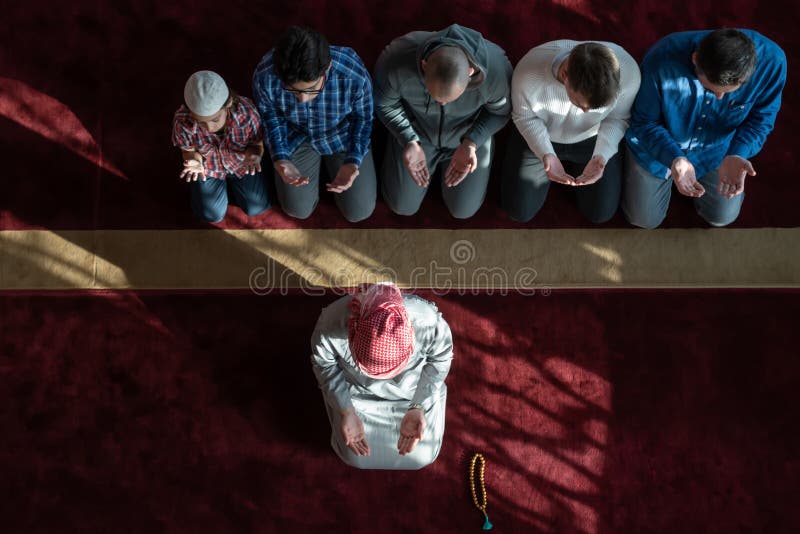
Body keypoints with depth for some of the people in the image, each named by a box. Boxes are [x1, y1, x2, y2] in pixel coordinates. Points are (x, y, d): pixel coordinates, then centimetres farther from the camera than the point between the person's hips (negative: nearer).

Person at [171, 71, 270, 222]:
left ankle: (231, 180, 33)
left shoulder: (247, 113, -40)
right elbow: (189, 150, -15)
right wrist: (195, 161, -40)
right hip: (208, 166, 0)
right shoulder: (182, 122, -37)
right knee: (213, 215, 3)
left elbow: (257, 143, -19)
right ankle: (221, 182, 33)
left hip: (241, 164, 0)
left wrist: (254, 155, -44)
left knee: (256, 208, 5)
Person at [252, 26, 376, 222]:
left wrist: (352, 162, -31)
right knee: (298, 209, 6)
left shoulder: (355, 76, -39)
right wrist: (280, 159, -27)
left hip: (343, 136, -1)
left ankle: (331, 161, 31)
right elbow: (271, 118, -12)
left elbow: (363, 119, -17)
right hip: (297, 138, 1)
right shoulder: (265, 76, -35)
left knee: (359, 211, 4)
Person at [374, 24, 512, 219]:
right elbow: (384, 104, -16)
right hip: (415, 131, 0)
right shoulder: (396, 59, -39)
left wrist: (471, 144, -29)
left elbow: (500, 111, -14)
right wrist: (409, 142, -28)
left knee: (463, 210, 11)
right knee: (402, 206, 10)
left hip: (470, 136, 0)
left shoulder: (496, 67, -38)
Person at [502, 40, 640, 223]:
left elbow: (618, 119, -14)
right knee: (519, 211, 1)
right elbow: (525, 118, -17)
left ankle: (572, 166, 30)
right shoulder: (528, 74, -40)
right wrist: (546, 155, -33)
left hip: (592, 139, 1)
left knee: (601, 212, 2)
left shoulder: (628, 72, -36)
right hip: (537, 136, -1)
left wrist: (602, 156, -32)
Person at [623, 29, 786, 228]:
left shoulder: (771, 61, -33)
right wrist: (674, 159, -43)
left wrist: (736, 155, -37)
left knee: (722, 216, 16)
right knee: (644, 219, 9)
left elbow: (760, 119, -16)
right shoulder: (662, 61, -40)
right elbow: (644, 123, -25)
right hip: (657, 144, -2)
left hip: (715, 148, 2)